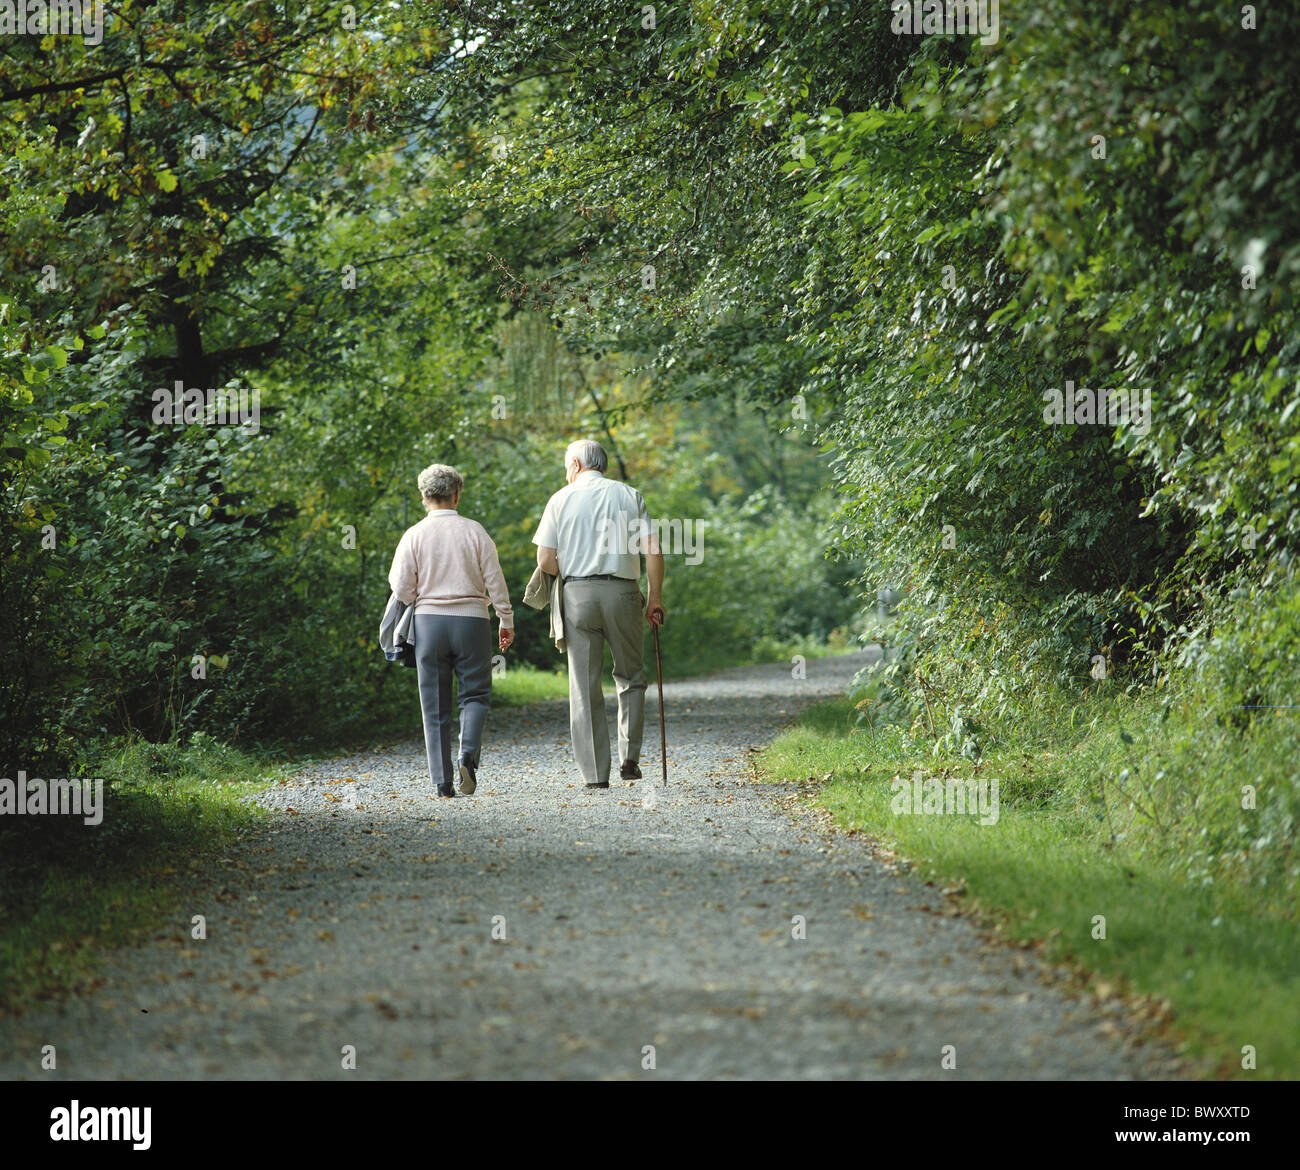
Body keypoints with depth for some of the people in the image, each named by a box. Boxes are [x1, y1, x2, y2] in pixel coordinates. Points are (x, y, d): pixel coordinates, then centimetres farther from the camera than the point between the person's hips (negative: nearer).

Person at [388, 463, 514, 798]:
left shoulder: (414, 535, -1)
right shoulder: (474, 531, 0)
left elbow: (401, 588, -4)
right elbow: (495, 580, 1)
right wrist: (506, 621, 10)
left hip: (429, 620, 0)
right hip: (471, 619, 0)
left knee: (435, 705, 6)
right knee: (475, 694, 9)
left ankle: (442, 780, 2)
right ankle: (468, 753, -17)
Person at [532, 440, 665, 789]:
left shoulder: (561, 499, 6)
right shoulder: (629, 495, 8)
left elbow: (545, 561, -1)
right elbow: (652, 551, -1)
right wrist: (655, 598, 5)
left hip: (576, 592, 0)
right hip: (622, 591, 1)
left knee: (584, 686, 3)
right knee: (630, 677, 15)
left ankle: (595, 772, 1)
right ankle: (629, 757, 2)